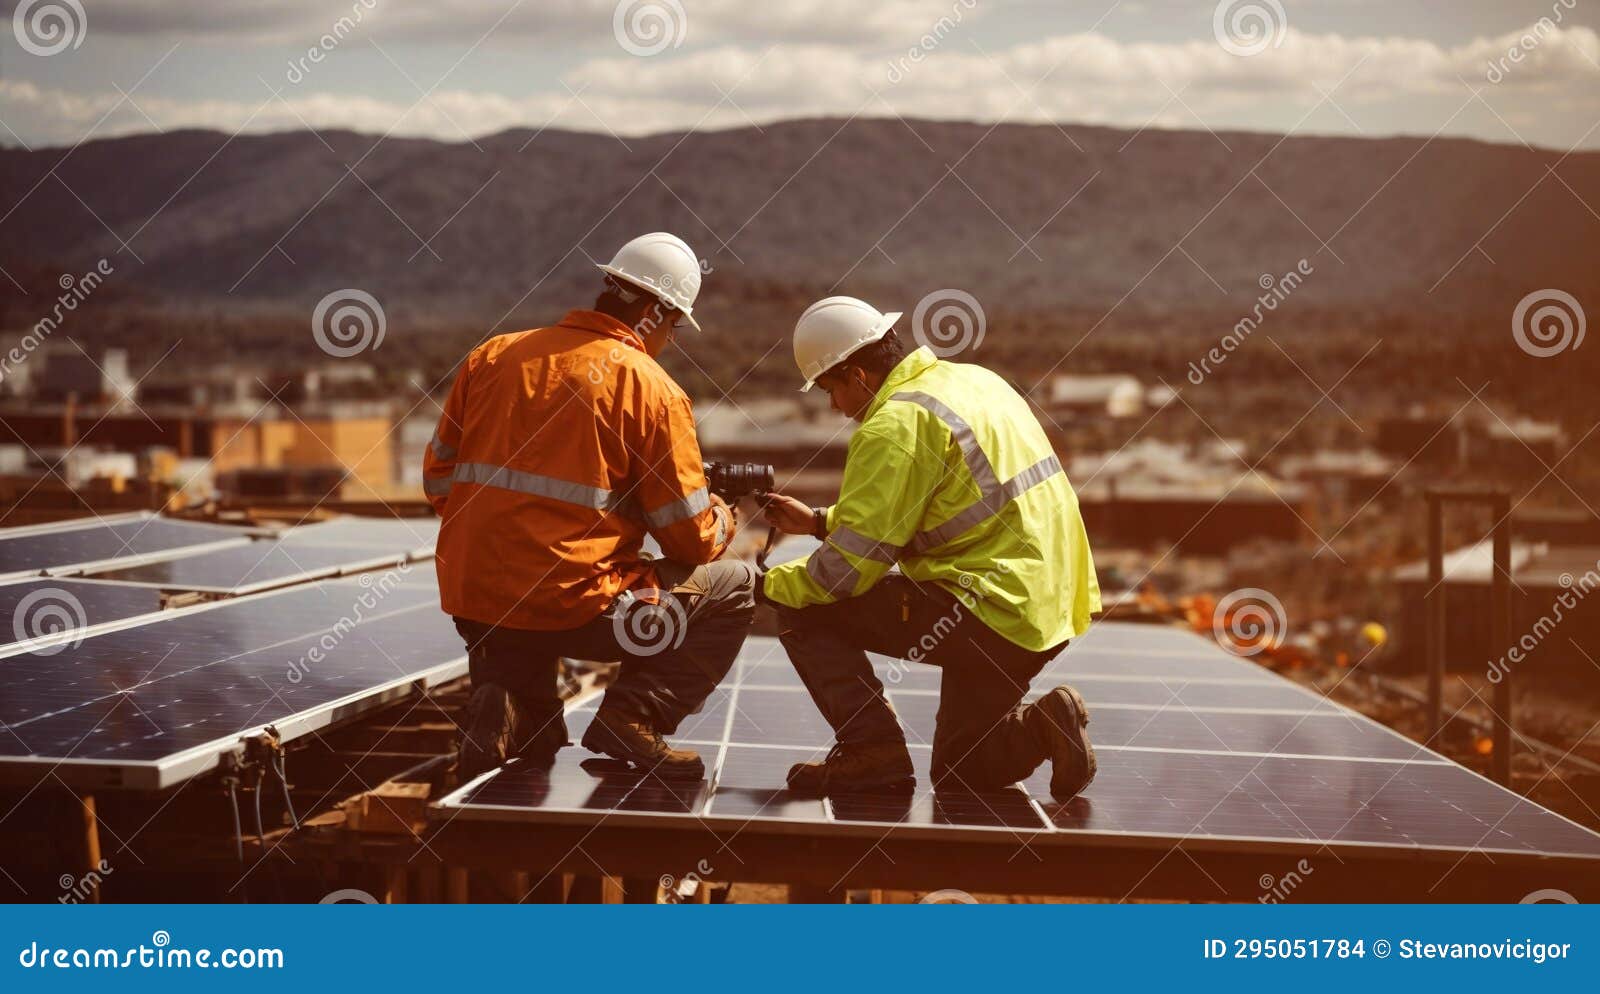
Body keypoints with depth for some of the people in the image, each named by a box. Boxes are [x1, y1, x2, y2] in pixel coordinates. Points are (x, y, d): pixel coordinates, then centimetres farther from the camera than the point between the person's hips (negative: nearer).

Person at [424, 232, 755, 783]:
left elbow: (438, 476, 15)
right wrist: (723, 520, 21)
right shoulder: (653, 390, -7)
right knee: (735, 589, 13)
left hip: (472, 605, 6)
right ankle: (634, 713, -2)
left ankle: (499, 709, 1)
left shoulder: (492, 355, 7)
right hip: (575, 607, -6)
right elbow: (692, 539, -3)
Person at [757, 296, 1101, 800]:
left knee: (803, 608, 0)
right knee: (959, 772, 25)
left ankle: (872, 750, -3)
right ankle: (1042, 727, 3)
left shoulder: (896, 423, -14)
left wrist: (770, 584, 2)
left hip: (989, 615, -10)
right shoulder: (975, 381, 15)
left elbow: (850, 565, -15)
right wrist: (818, 521, 25)